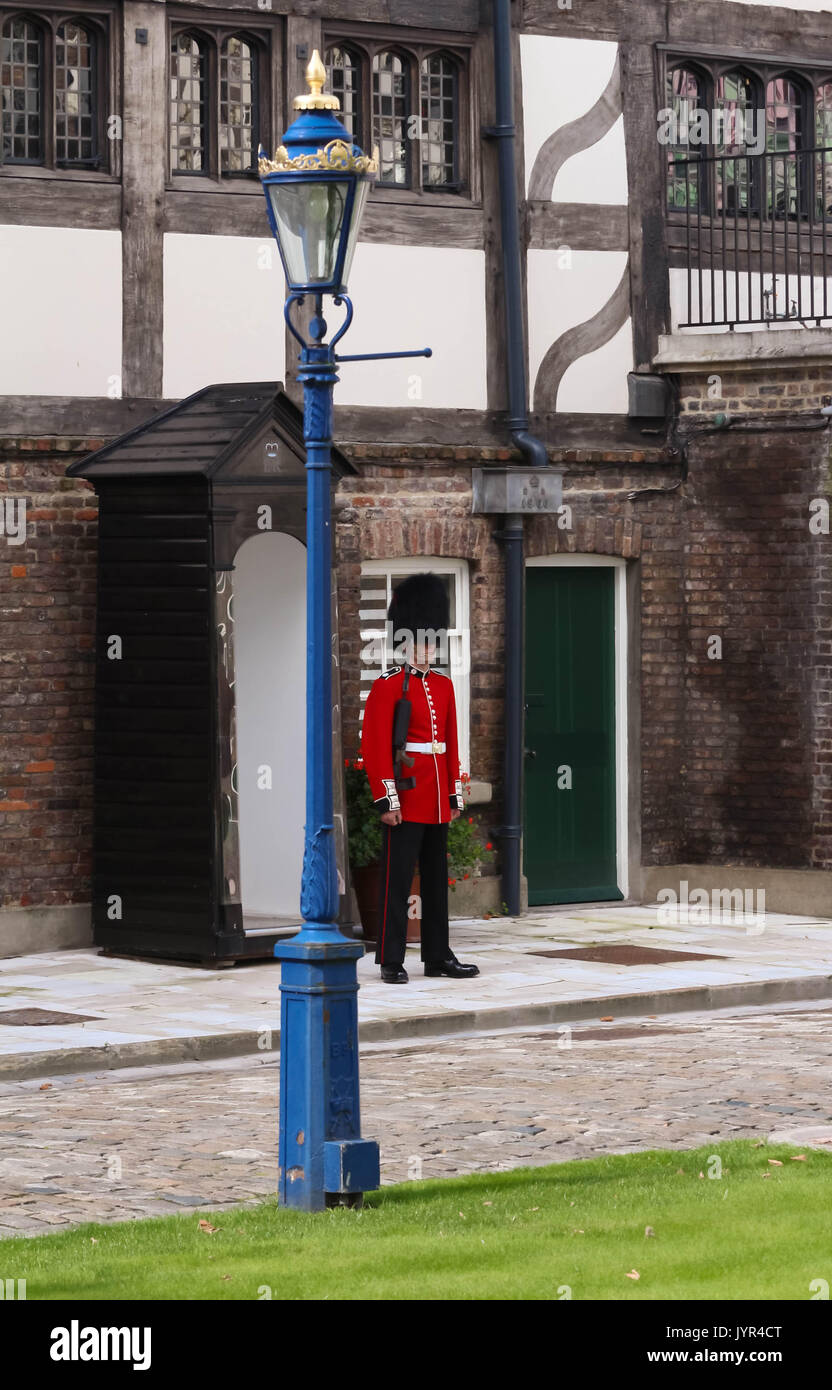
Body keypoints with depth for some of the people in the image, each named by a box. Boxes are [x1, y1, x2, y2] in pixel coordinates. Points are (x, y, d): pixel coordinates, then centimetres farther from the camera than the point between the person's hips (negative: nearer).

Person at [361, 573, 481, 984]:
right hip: (406, 796, -7)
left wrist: (455, 794, 13)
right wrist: (385, 799, -17)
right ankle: (391, 961, -1)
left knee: (437, 878, 11)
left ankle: (438, 955, 18)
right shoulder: (388, 686, -8)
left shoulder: (443, 685, 12)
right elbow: (374, 745, -12)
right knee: (397, 879, -5)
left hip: (437, 798, 7)